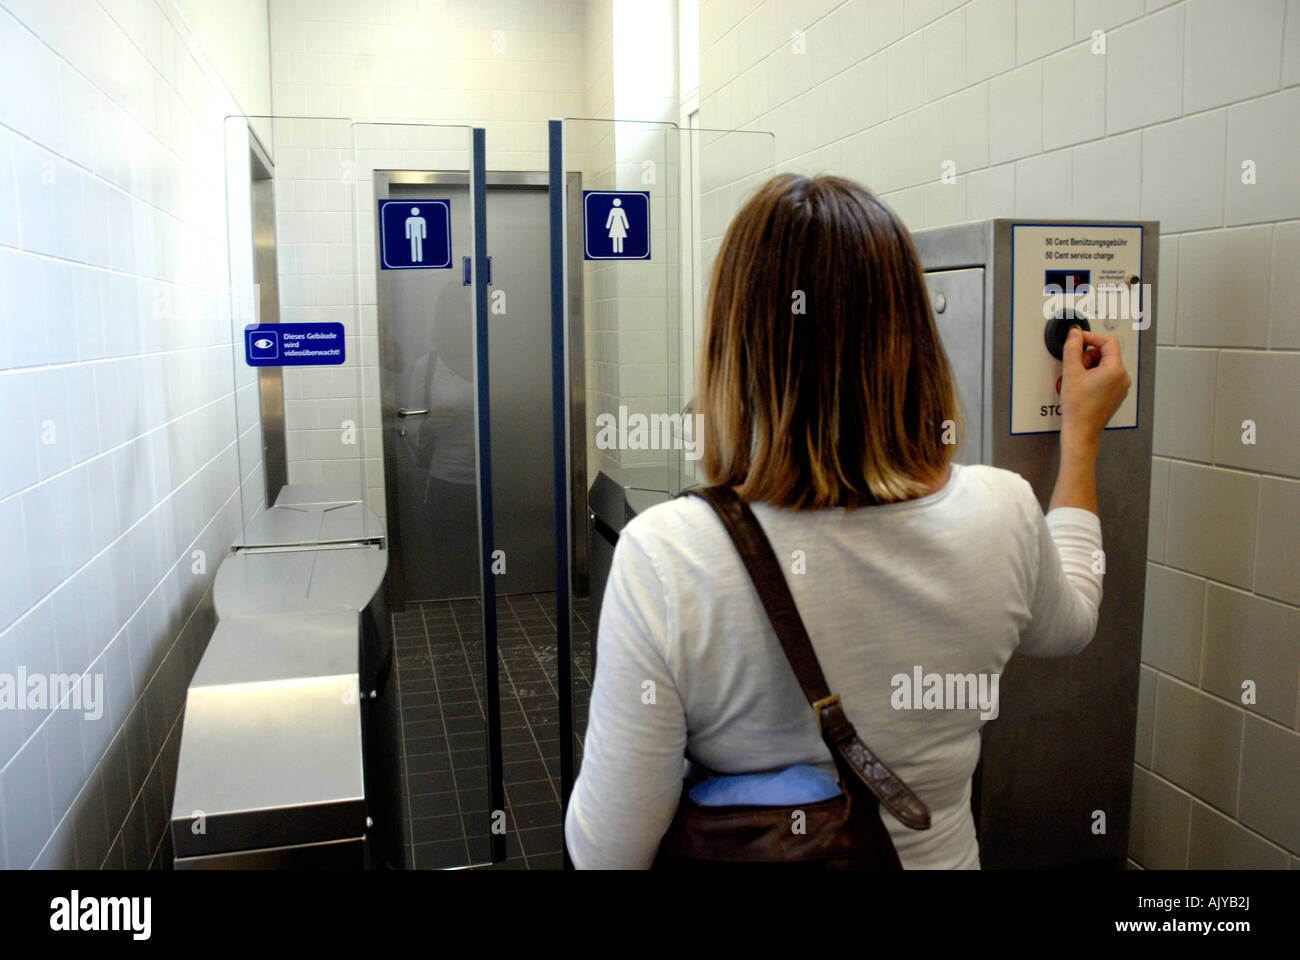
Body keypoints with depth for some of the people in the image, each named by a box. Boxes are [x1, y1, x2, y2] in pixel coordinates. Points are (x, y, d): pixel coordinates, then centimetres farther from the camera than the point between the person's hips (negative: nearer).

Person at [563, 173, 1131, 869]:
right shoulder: (1002, 517, -19)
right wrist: (1082, 433, 13)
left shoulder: (664, 557, -30)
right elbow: (1067, 627, 6)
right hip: (939, 855, 3)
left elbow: (607, 851, -22)